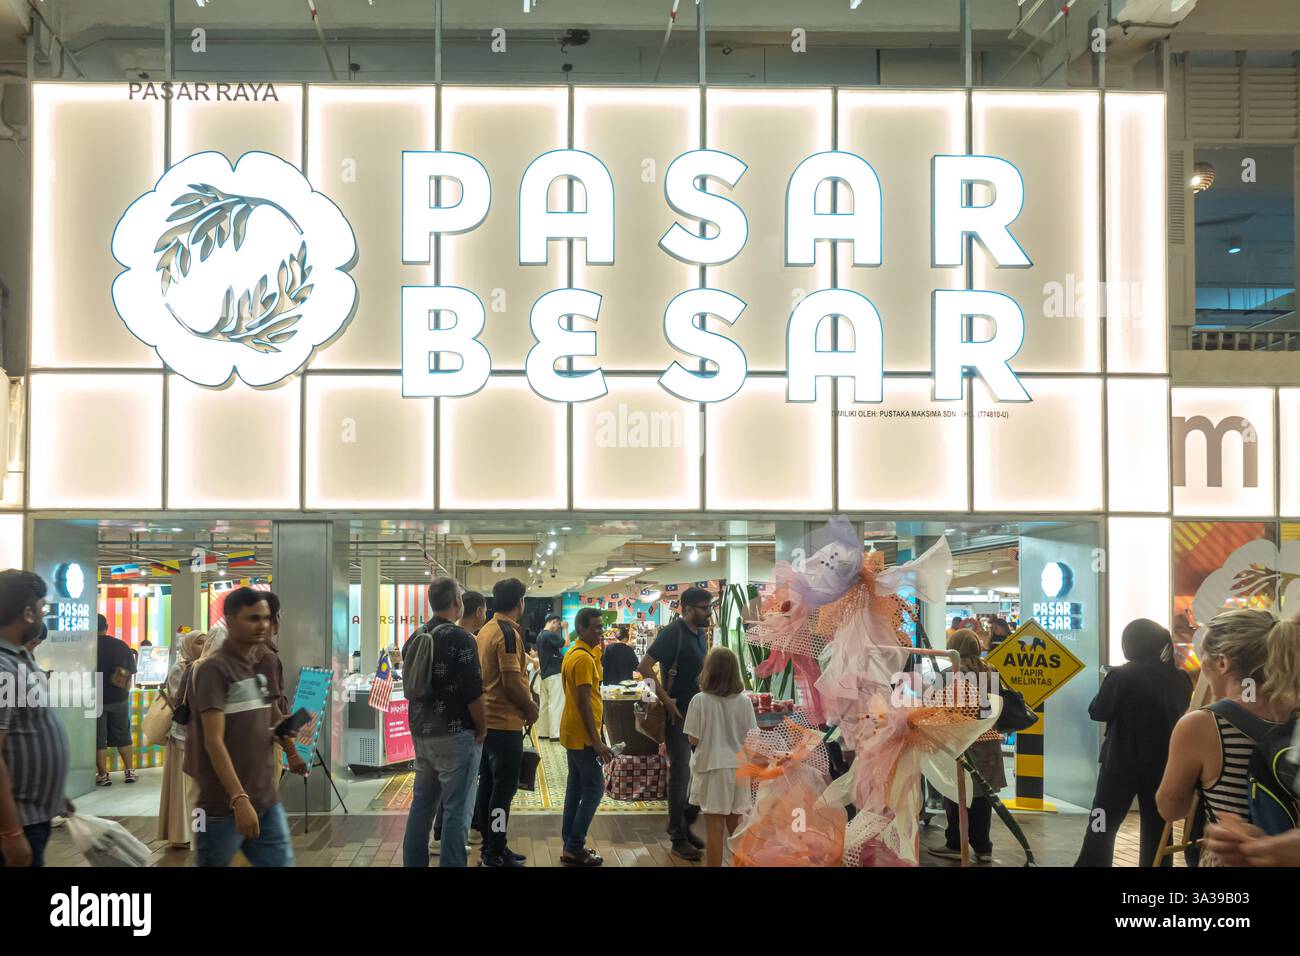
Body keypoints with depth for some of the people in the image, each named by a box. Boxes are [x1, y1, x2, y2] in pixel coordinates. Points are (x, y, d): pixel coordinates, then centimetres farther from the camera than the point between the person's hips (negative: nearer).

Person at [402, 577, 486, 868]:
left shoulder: (415, 639, 8)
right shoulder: (460, 638, -14)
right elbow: (473, 693, -16)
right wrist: (482, 731, -4)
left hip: (421, 733, 8)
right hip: (454, 735, -7)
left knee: (422, 804, 15)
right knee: (456, 809, -3)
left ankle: (413, 862, 19)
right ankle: (451, 863, -2)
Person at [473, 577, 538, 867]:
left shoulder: (485, 630, 11)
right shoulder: (508, 633, -17)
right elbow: (512, 681, -22)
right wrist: (531, 709, -7)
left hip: (486, 719, 9)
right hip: (505, 722, -9)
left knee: (488, 783, 13)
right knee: (504, 788, -3)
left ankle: (490, 846, 21)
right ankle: (496, 854, 0)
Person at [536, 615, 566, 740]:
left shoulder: (540, 636, 14)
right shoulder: (550, 635, -15)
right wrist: (564, 628, -6)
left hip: (545, 674, 10)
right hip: (555, 674, -10)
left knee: (544, 704, 12)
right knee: (556, 704, -8)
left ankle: (542, 731, 15)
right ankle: (555, 733, -11)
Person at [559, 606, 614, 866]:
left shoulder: (574, 653, 12)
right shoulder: (584, 658, -19)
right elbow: (584, 702, -23)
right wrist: (597, 742, -23)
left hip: (573, 732, 10)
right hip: (583, 735, -10)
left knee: (576, 787, 13)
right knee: (594, 789, -5)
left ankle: (570, 844, 17)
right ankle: (574, 849, -4)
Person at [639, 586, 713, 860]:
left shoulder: (700, 634, 10)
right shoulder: (673, 633, -15)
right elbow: (644, 667, -20)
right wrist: (666, 700, -19)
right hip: (677, 714, -8)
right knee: (680, 774, -2)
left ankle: (685, 825, 26)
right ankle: (678, 838, 7)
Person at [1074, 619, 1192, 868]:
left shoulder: (1122, 676, -15)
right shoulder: (1180, 679, -2)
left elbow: (1097, 711, -6)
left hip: (1122, 763, -4)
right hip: (1164, 764, 4)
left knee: (1101, 827, 7)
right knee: (1157, 832, 11)